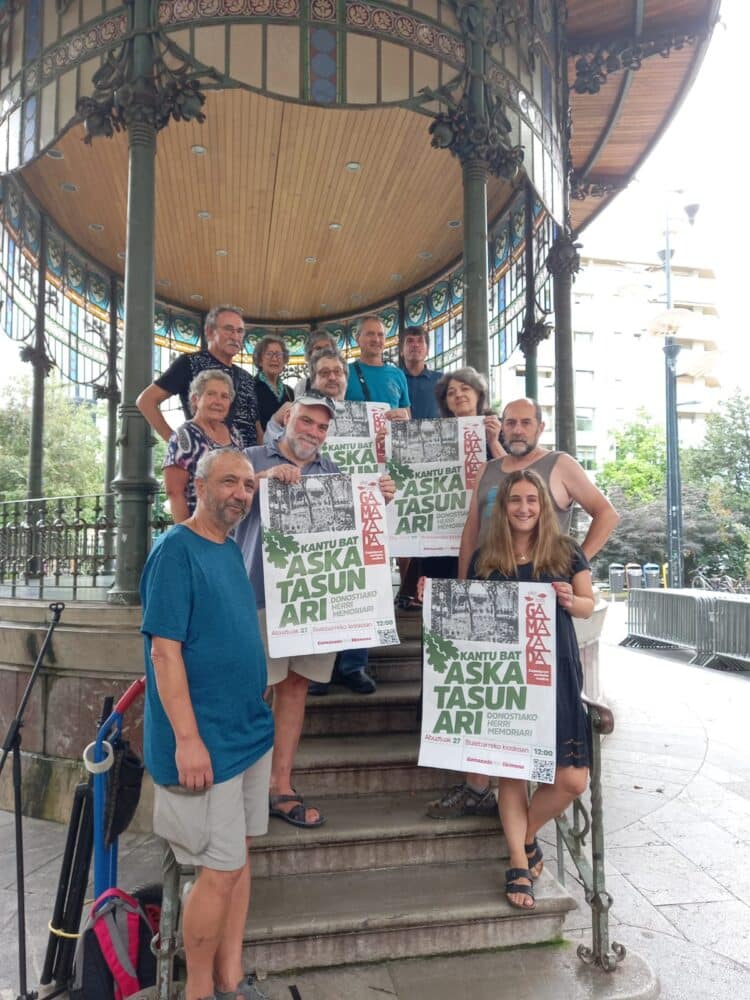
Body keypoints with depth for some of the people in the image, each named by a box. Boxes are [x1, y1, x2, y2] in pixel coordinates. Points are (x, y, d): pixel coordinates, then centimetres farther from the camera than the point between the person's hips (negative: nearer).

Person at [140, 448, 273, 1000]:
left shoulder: (231, 550, 9)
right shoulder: (175, 550, -15)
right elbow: (164, 650, -19)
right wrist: (188, 738, -21)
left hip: (251, 731, 8)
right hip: (206, 741, -8)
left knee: (240, 853, 16)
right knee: (220, 870, 2)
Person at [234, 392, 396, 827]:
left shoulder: (334, 472, 17)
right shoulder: (254, 459, 5)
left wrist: (381, 498, -7)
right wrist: (265, 477, -25)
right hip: (261, 593, -4)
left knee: (296, 686, 9)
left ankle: (281, 786, 18)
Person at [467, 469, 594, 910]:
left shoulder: (566, 550, 4)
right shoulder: (484, 559, 7)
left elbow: (589, 604, 9)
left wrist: (571, 601, -13)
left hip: (557, 674, 0)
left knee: (573, 779, -5)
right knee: (511, 769, 3)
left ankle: (526, 837, 23)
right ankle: (519, 862, 21)